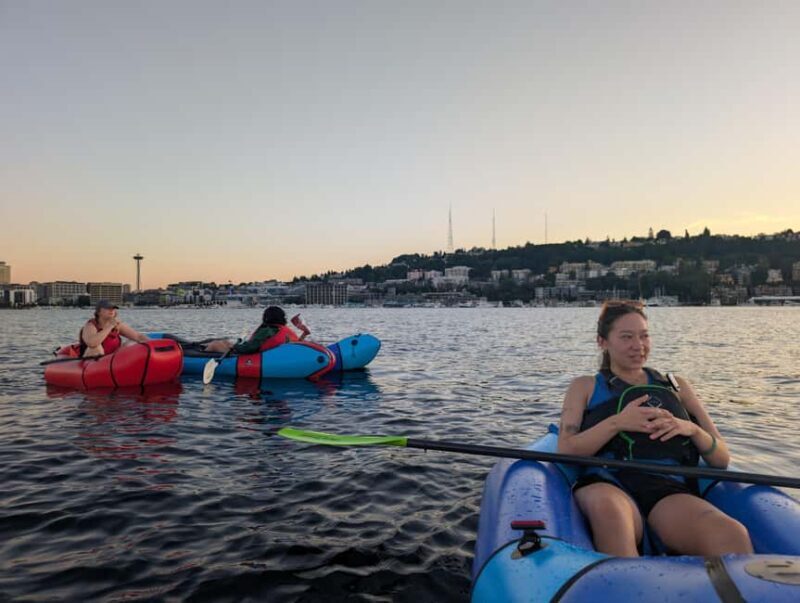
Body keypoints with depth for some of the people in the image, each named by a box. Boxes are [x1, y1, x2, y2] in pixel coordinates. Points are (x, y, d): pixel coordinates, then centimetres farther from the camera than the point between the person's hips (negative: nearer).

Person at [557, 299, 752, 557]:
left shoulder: (675, 386, 25)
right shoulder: (585, 387, 18)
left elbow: (722, 460, 20)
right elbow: (566, 451, 3)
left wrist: (691, 429, -1)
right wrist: (617, 423, -9)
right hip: (607, 486, -1)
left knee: (733, 536, -33)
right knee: (608, 507, -39)